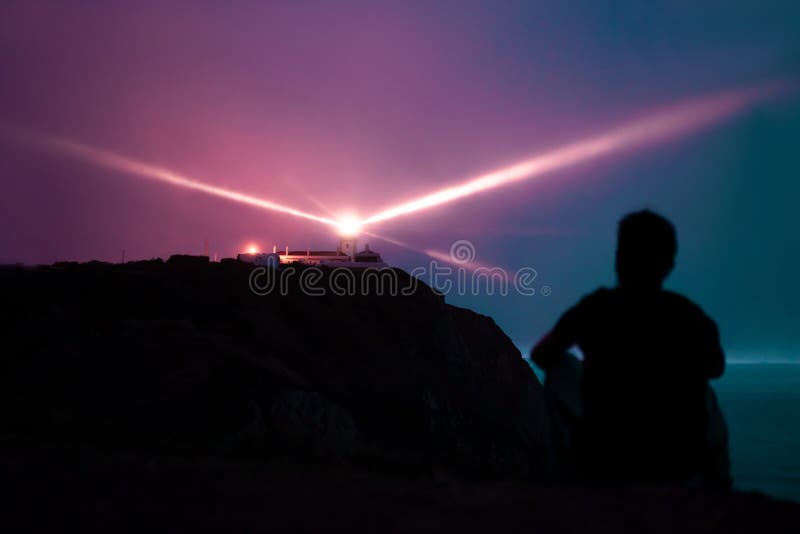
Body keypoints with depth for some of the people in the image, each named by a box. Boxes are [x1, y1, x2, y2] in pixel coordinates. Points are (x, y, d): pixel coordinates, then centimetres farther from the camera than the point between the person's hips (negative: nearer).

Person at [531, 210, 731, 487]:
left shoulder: (595, 307, -8)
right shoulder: (691, 315, -3)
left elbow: (541, 355, 10)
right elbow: (716, 368, 19)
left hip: (603, 465, -2)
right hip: (677, 468, 2)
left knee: (561, 367, 21)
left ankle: (572, 473, 29)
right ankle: (715, 480, 39)